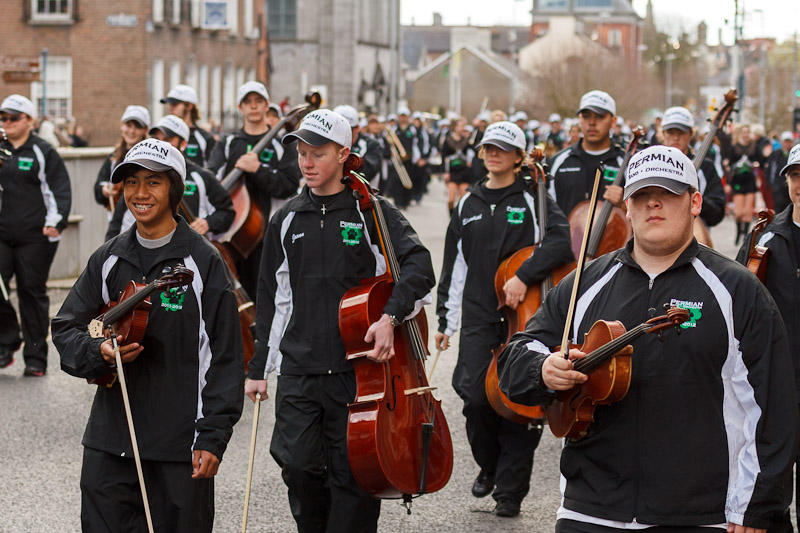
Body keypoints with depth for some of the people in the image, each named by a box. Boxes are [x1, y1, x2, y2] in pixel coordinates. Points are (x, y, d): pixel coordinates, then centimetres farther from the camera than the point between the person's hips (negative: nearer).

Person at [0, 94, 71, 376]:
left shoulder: (43, 152, -1)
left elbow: (61, 190, -4)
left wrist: (55, 223, -15)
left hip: (35, 236, -4)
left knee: (32, 292, 1)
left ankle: (36, 357, 9)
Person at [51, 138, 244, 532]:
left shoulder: (203, 262, -5)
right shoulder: (108, 260, 8)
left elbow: (225, 356, -5)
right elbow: (65, 329, 10)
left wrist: (213, 436, -10)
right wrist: (99, 351, -13)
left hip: (180, 441, -4)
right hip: (109, 440, 4)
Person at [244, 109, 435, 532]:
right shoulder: (288, 219, 10)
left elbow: (419, 267, -12)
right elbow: (271, 298, 16)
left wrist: (390, 315, -28)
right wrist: (258, 368, 15)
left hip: (356, 366, -3)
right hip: (298, 368, 3)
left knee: (352, 473, 0)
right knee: (298, 464, -6)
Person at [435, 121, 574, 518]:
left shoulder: (531, 200, 1)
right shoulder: (469, 203, 13)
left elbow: (561, 241, -16)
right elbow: (454, 265, 17)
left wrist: (524, 276, -26)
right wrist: (445, 321, 16)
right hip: (479, 316, 2)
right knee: (477, 395, -11)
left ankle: (510, 489, 10)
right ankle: (489, 466, 16)